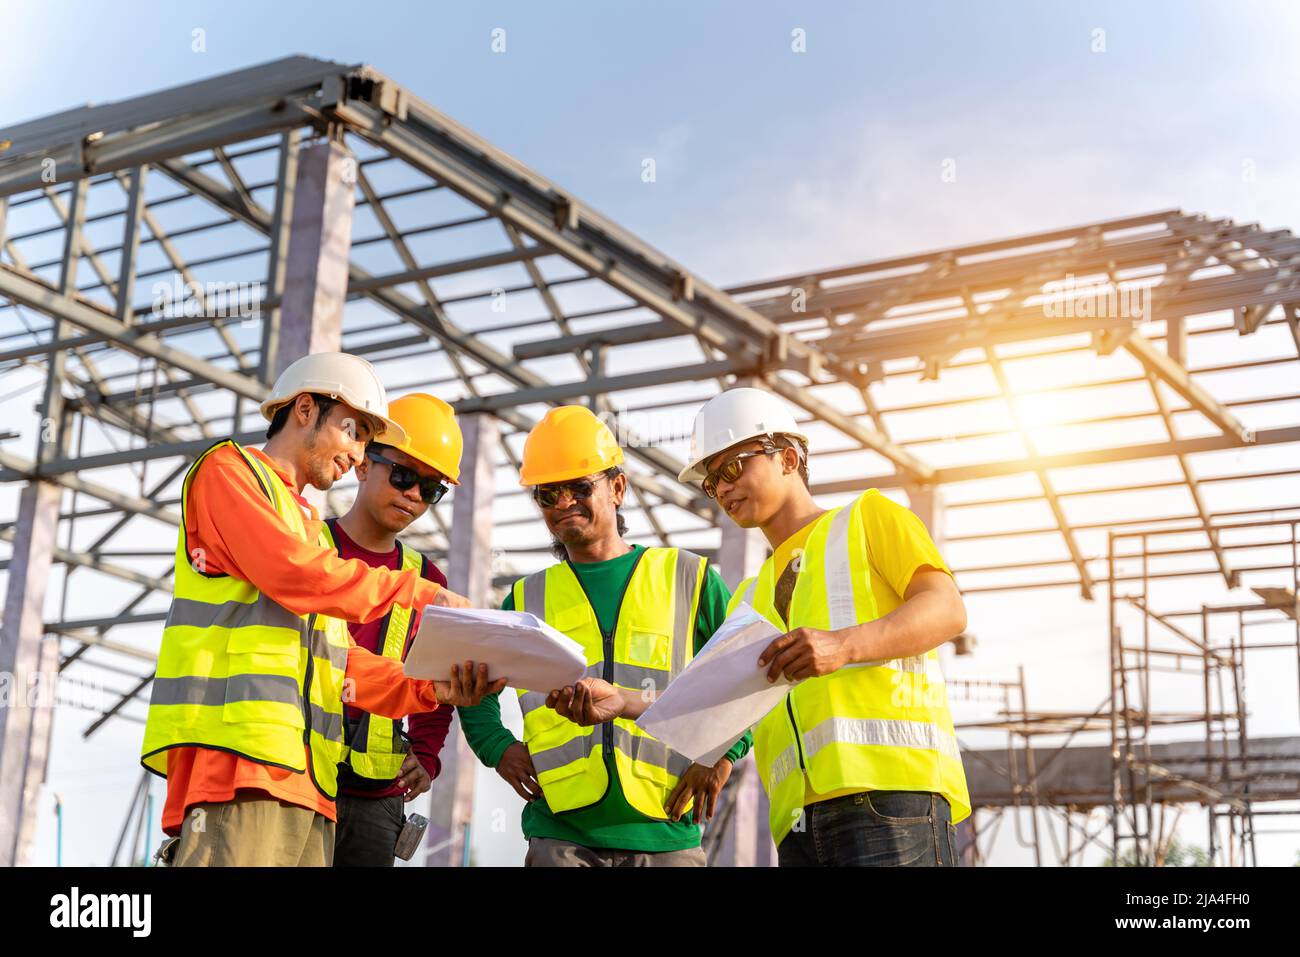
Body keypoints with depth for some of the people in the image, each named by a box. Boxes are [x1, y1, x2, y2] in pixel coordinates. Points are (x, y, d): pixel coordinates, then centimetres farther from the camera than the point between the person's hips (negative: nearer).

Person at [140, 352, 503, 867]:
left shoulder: (309, 527, 30)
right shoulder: (228, 468, 7)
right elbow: (297, 575, -10)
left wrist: (432, 689, 5)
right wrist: (418, 590, 0)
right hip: (236, 753, -8)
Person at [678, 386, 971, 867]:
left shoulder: (867, 517, 15)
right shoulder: (748, 597, 30)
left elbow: (948, 610, -1)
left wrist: (845, 644, -19)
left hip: (893, 794, -5)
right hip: (800, 819, 5)